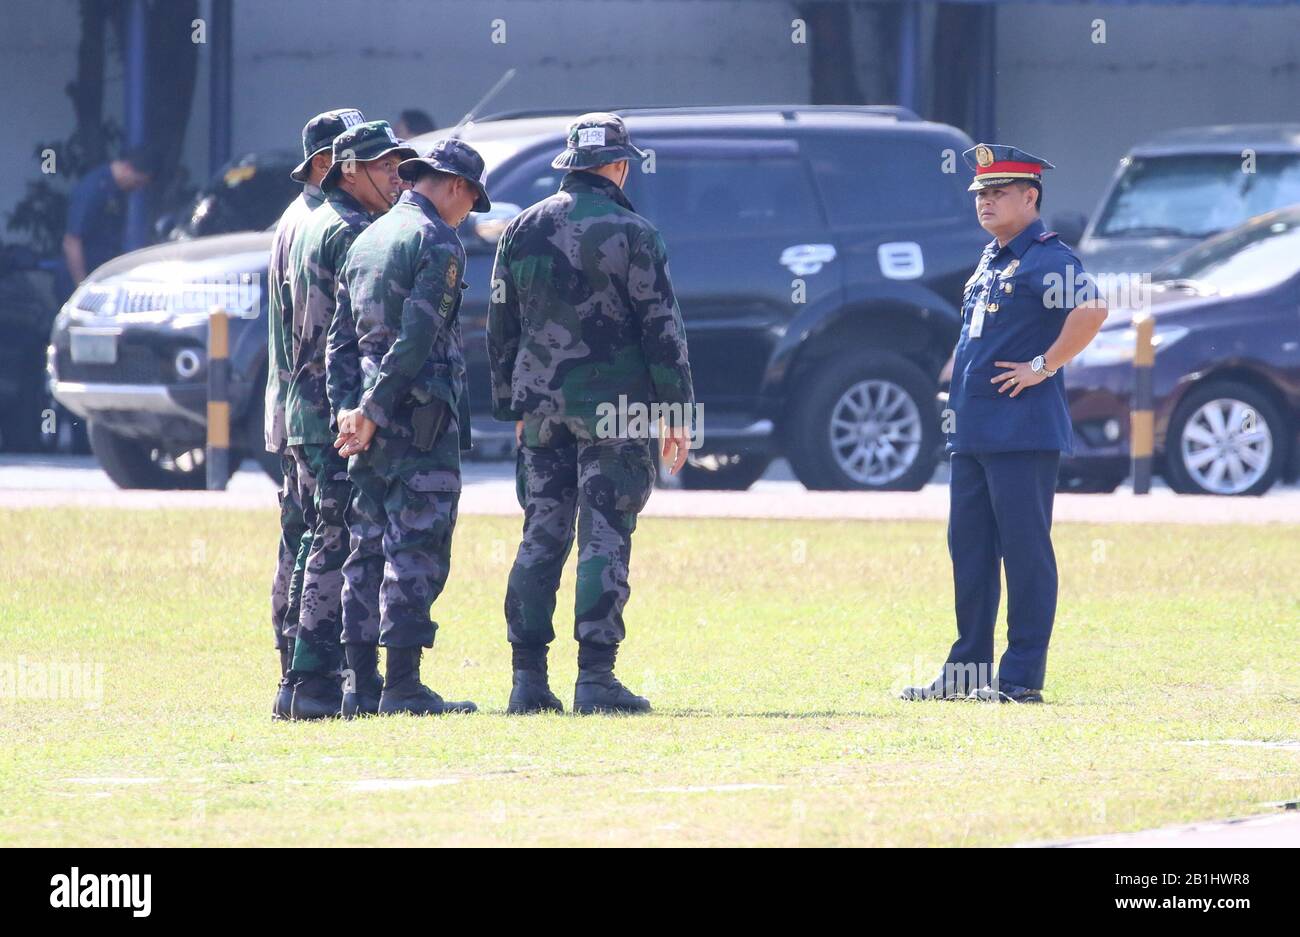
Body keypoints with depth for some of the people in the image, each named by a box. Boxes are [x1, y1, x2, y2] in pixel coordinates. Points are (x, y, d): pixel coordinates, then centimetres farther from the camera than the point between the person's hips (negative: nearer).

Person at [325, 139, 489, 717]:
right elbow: (416, 339, -17)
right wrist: (370, 415, -15)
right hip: (422, 425, -8)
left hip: (372, 429, 8)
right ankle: (402, 687, -10)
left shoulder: (367, 241, 16)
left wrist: (348, 410, 4)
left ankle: (362, 687, 9)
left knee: (369, 551, 9)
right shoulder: (437, 242, -10)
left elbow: (341, 339, 13)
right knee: (417, 554, -7)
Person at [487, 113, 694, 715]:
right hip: (613, 410, -5)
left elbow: (500, 327, 13)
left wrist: (512, 407, 20)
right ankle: (595, 677, -7)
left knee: (541, 538, 8)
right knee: (604, 540, -3)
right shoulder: (630, 234, -8)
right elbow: (662, 328, -8)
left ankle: (528, 678, 5)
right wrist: (676, 412, -3)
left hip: (542, 409, 5)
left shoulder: (523, 231, 8)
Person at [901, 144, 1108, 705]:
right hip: (972, 429, 10)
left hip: (1023, 431, -10)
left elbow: (1091, 309, -27)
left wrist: (1044, 366, -20)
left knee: (1024, 550, -6)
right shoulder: (991, 260, 19)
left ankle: (1023, 679, -6)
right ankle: (969, 669, 17)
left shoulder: (1047, 259, -10)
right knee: (968, 547, 11)